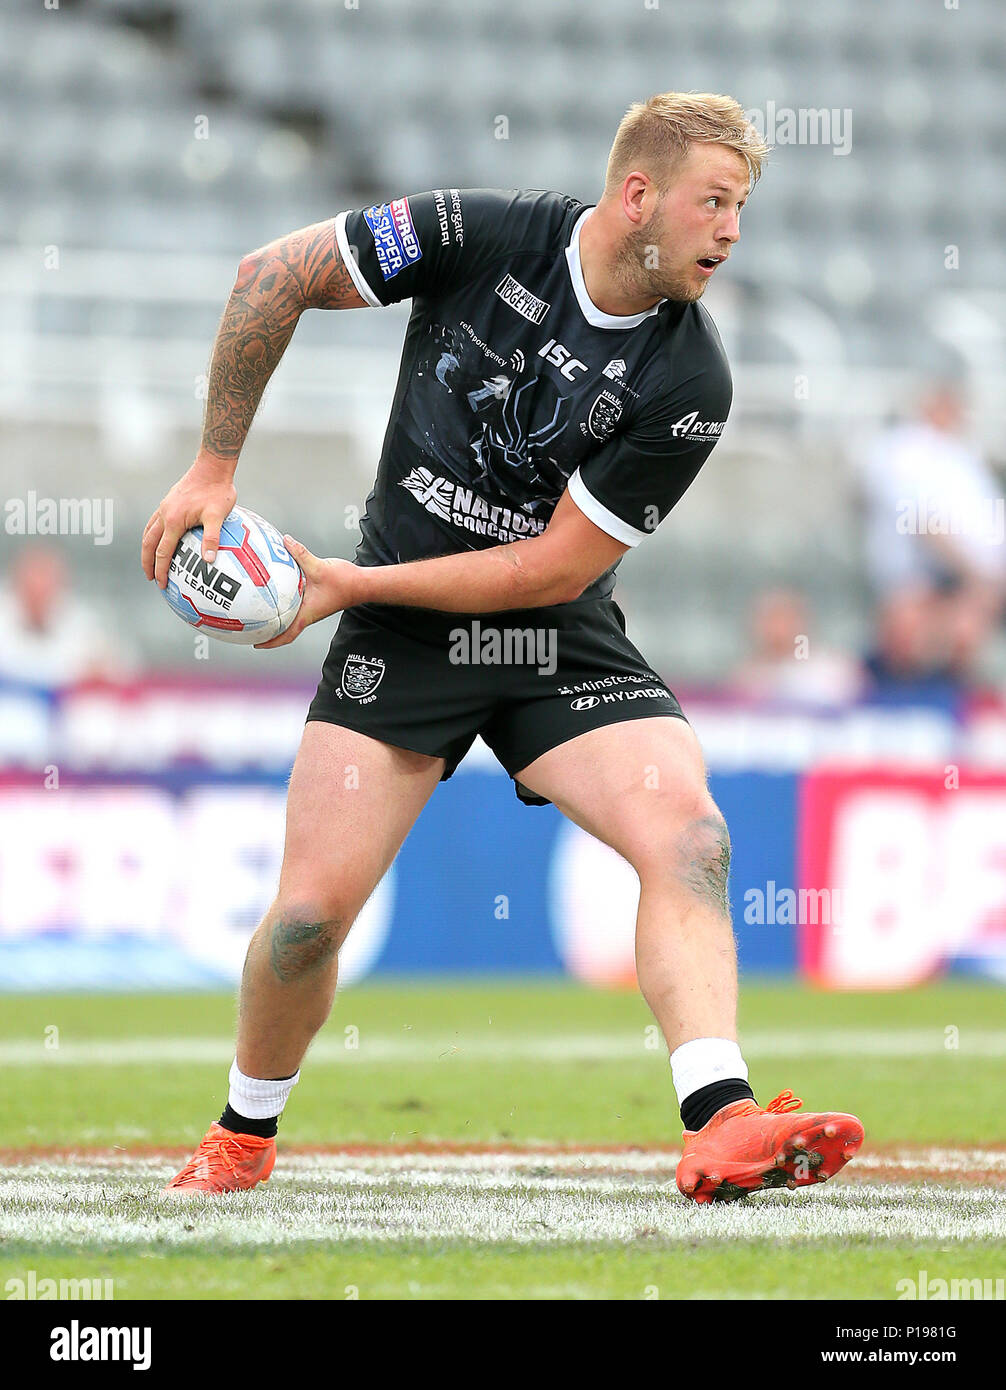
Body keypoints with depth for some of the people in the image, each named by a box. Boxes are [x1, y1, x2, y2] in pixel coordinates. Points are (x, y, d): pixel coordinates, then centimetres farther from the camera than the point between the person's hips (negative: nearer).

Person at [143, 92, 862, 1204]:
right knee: (309, 912, -9)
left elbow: (556, 568, -14)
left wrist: (352, 583, -15)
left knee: (687, 835, -24)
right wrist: (215, 469, -4)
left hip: (559, 643, 1)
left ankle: (721, 1129, -33)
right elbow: (272, 276, -3)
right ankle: (243, 1135, 18)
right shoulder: (482, 236, -14)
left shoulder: (688, 384, -15)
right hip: (401, 639, -1)